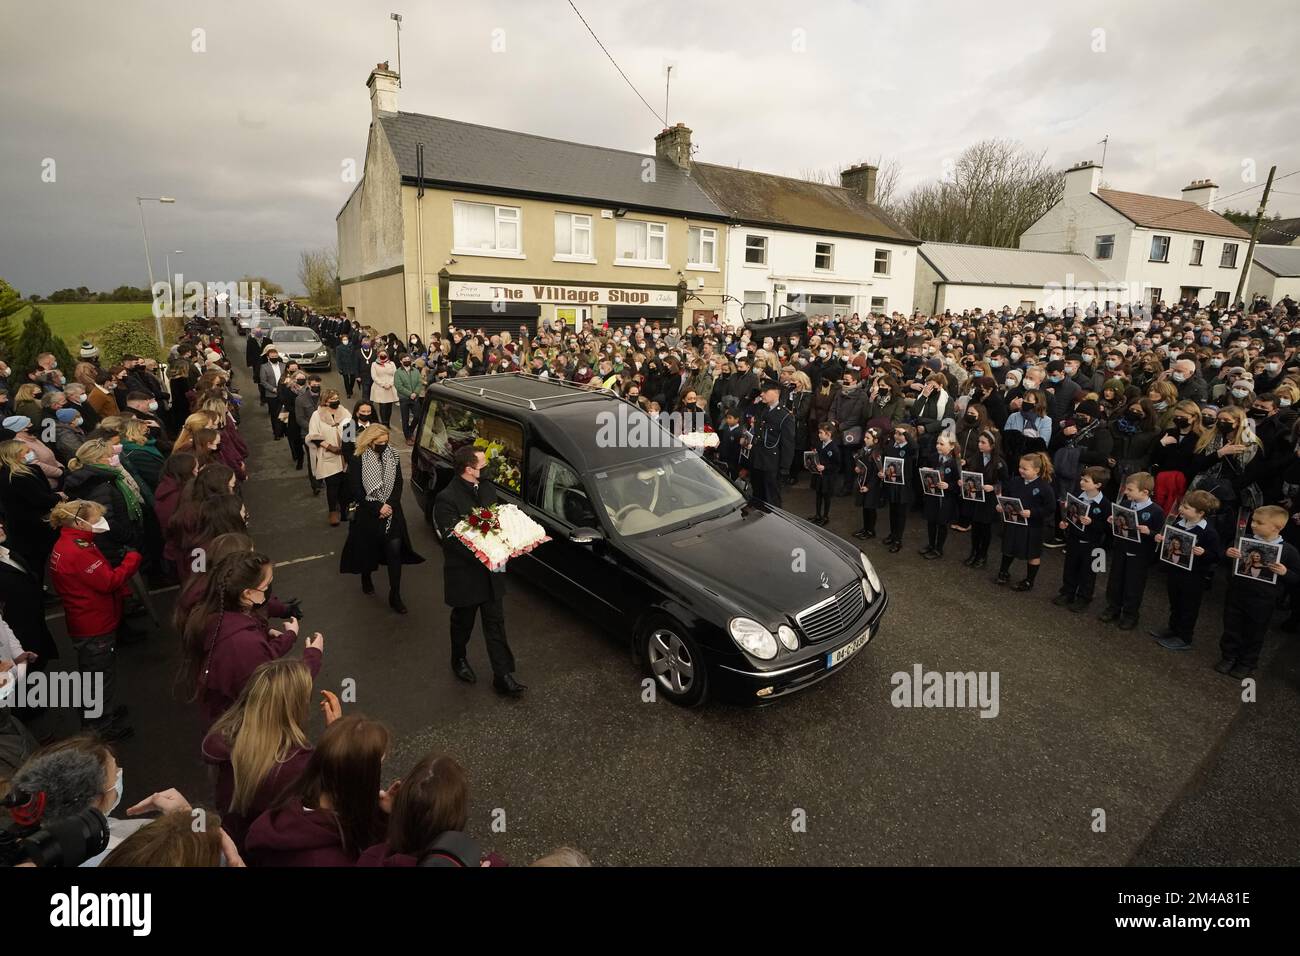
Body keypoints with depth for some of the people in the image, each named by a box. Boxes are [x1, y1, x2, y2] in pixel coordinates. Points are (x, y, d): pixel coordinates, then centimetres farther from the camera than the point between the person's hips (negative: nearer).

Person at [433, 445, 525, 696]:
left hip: (491, 572, 5)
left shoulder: (487, 488, 0)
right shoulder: (447, 499, -21)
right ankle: (459, 660, 46)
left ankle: (503, 676, 17)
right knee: (463, 622, 19)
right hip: (464, 574, -5)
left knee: (495, 624, 9)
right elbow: (453, 540, -24)